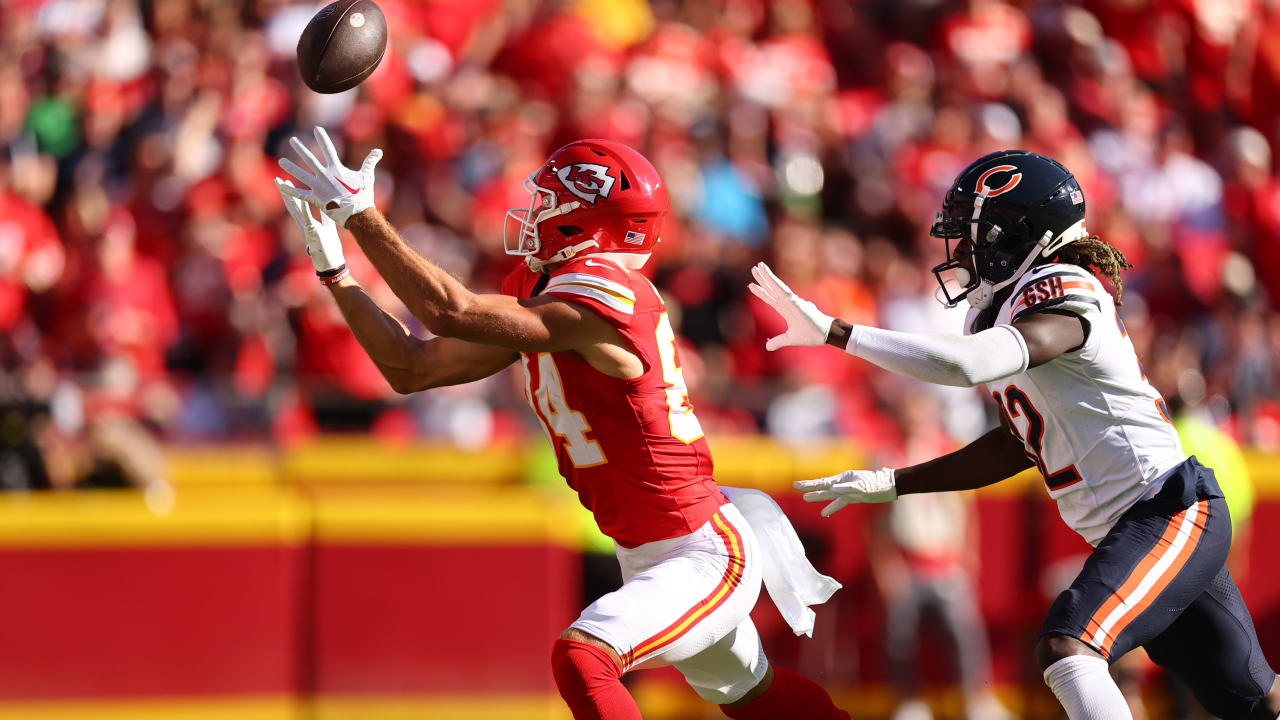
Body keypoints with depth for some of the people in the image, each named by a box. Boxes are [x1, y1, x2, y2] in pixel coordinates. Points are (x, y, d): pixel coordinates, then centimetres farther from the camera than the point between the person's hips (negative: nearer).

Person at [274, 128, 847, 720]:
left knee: (580, 659, -29)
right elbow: (413, 369, 5)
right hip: (647, 556, 10)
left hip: (700, 557, -10)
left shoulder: (606, 299, -26)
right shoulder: (534, 293, 3)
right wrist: (333, 268, 0)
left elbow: (450, 313, -33)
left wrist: (361, 215, -27)